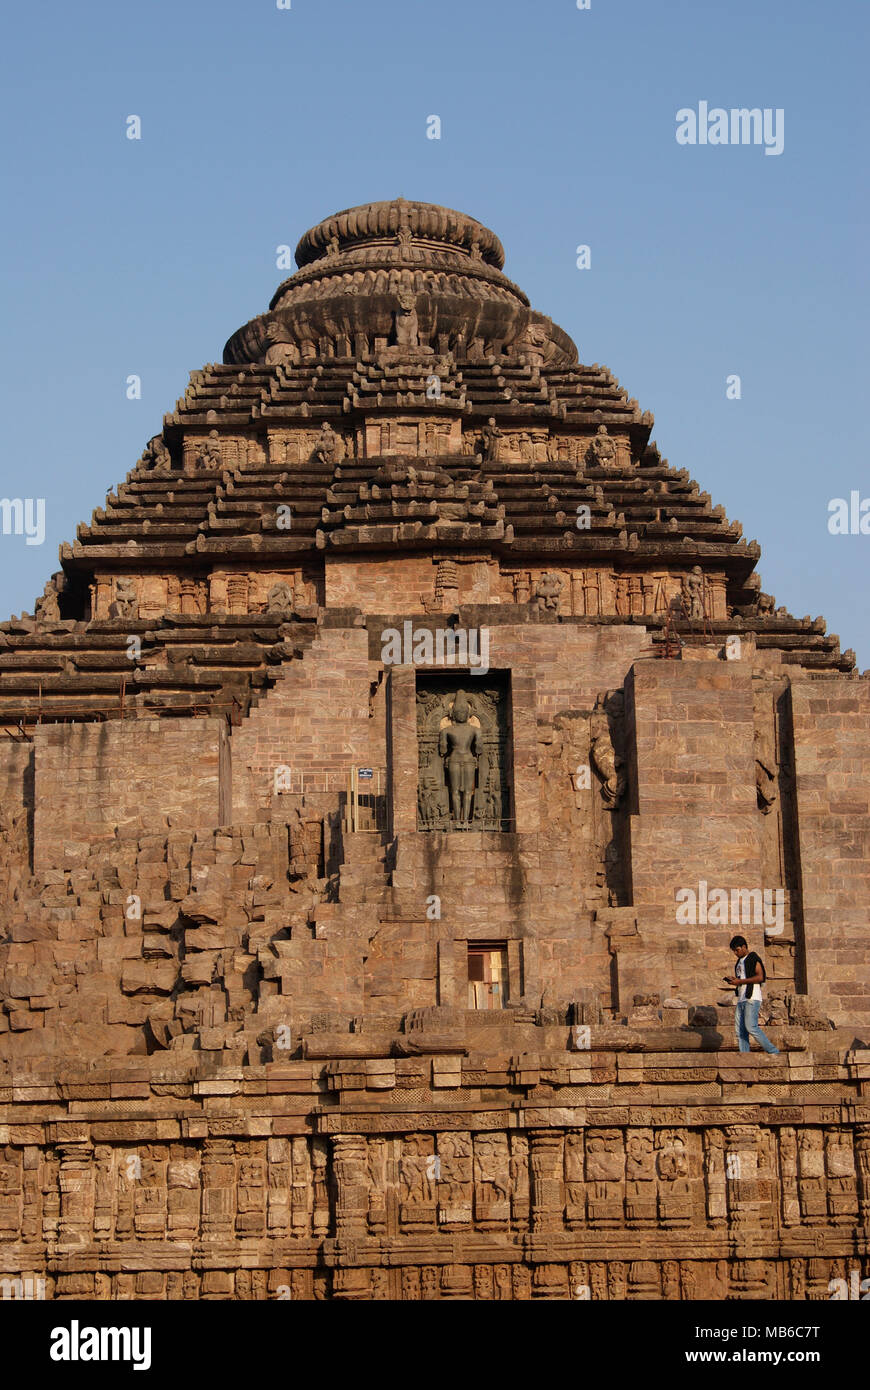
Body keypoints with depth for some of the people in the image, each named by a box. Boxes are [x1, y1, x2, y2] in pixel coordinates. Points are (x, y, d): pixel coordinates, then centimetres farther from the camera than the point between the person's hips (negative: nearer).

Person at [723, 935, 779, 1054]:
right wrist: (733, 979, 12)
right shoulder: (740, 961, 24)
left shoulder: (753, 958, -4)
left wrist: (740, 981, -15)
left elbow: (760, 977, -15)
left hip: (752, 999, -9)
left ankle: (773, 1052, -13)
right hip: (741, 999, 9)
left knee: (751, 1027, -20)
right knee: (740, 1031, 0)